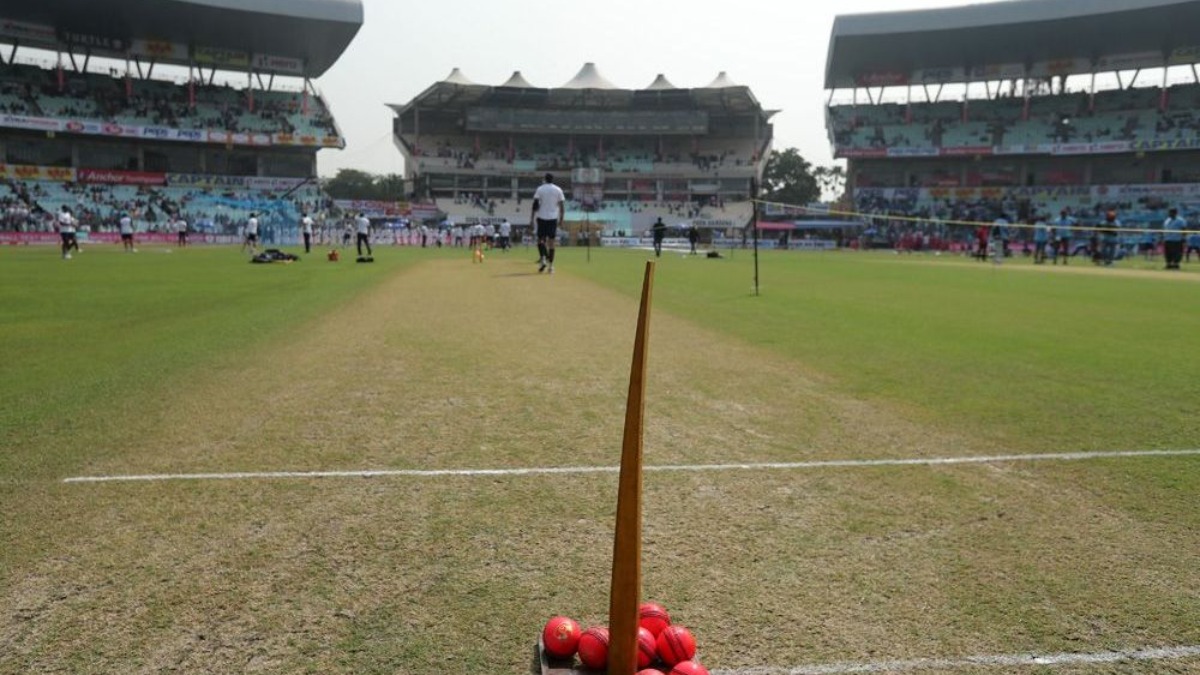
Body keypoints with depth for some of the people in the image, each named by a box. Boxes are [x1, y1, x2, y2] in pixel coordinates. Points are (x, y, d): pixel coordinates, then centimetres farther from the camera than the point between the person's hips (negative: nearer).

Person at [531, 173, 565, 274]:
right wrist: (561, 220, 8)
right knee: (551, 242, 4)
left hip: (541, 217, -1)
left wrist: (532, 218, -3)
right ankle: (550, 265, 1)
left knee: (540, 239, 8)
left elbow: (535, 204, -6)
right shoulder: (558, 190, 4)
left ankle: (543, 259, -15)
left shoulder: (540, 189, 1)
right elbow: (562, 206, 1)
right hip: (553, 218, 1)